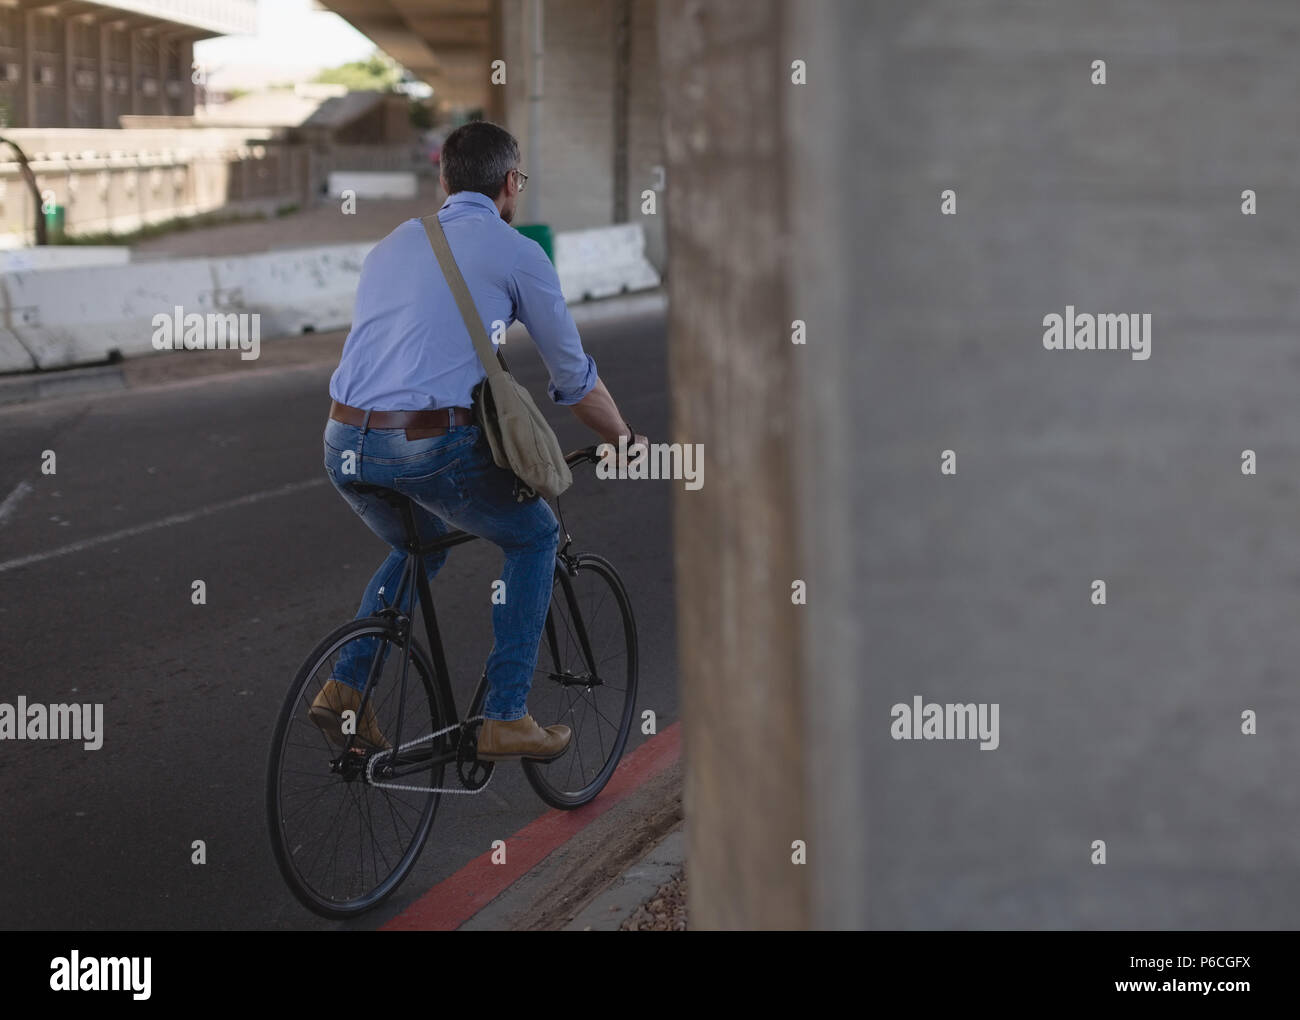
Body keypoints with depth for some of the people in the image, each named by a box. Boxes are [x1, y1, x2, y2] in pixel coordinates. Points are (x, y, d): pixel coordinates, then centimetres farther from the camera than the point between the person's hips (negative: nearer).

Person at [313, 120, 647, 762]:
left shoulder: (392, 244, 22)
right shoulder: (516, 252, 5)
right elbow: (573, 377, 13)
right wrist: (623, 438, 31)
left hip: (344, 446, 6)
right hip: (430, 447, -6)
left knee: (420, 548, 33)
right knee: (533, 538, 19)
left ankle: (345, 686, 20)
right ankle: (506, 719, 14)